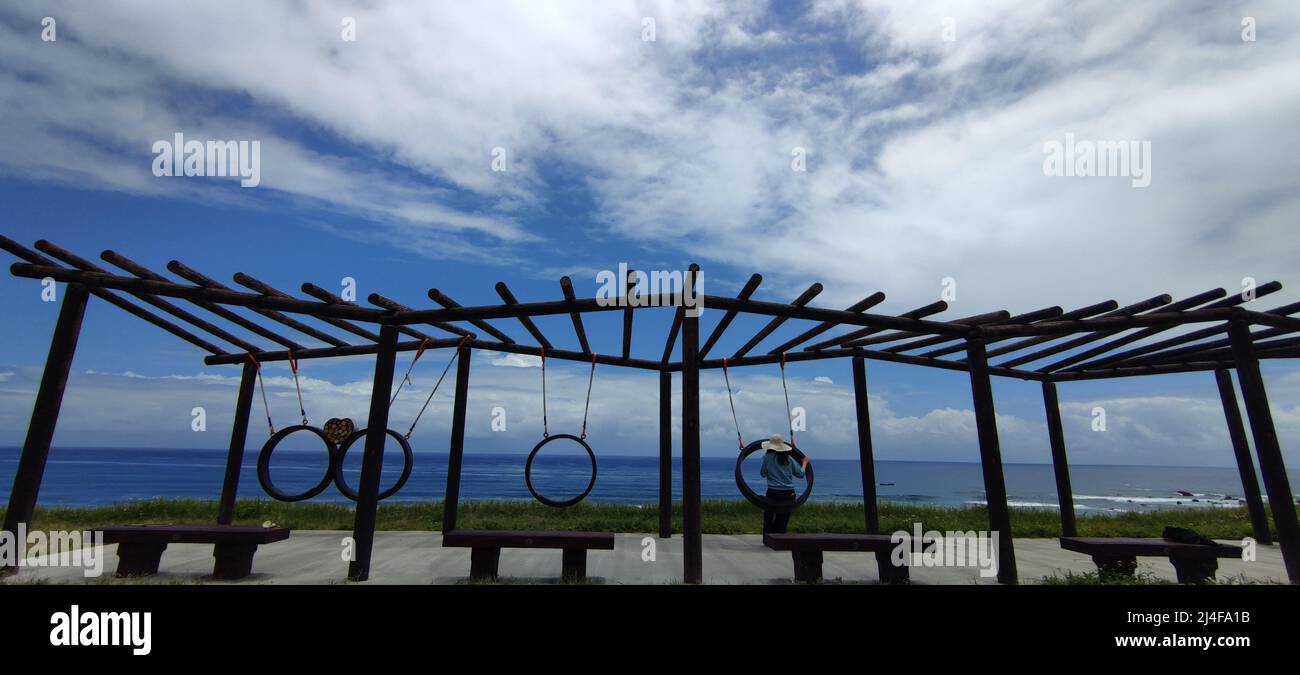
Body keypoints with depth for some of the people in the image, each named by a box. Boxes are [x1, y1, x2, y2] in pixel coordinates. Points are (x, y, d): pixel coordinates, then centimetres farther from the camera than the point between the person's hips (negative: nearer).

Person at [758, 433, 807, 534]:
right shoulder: (789, 459, 4)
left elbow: (763, 474, 5)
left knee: (768, 519, 8)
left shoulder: (767, 457, -6)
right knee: (782, 522, 12)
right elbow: (800, 474, 11)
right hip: (789, 493, 3)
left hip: (773, 493, -3)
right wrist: (804, 463, 28)